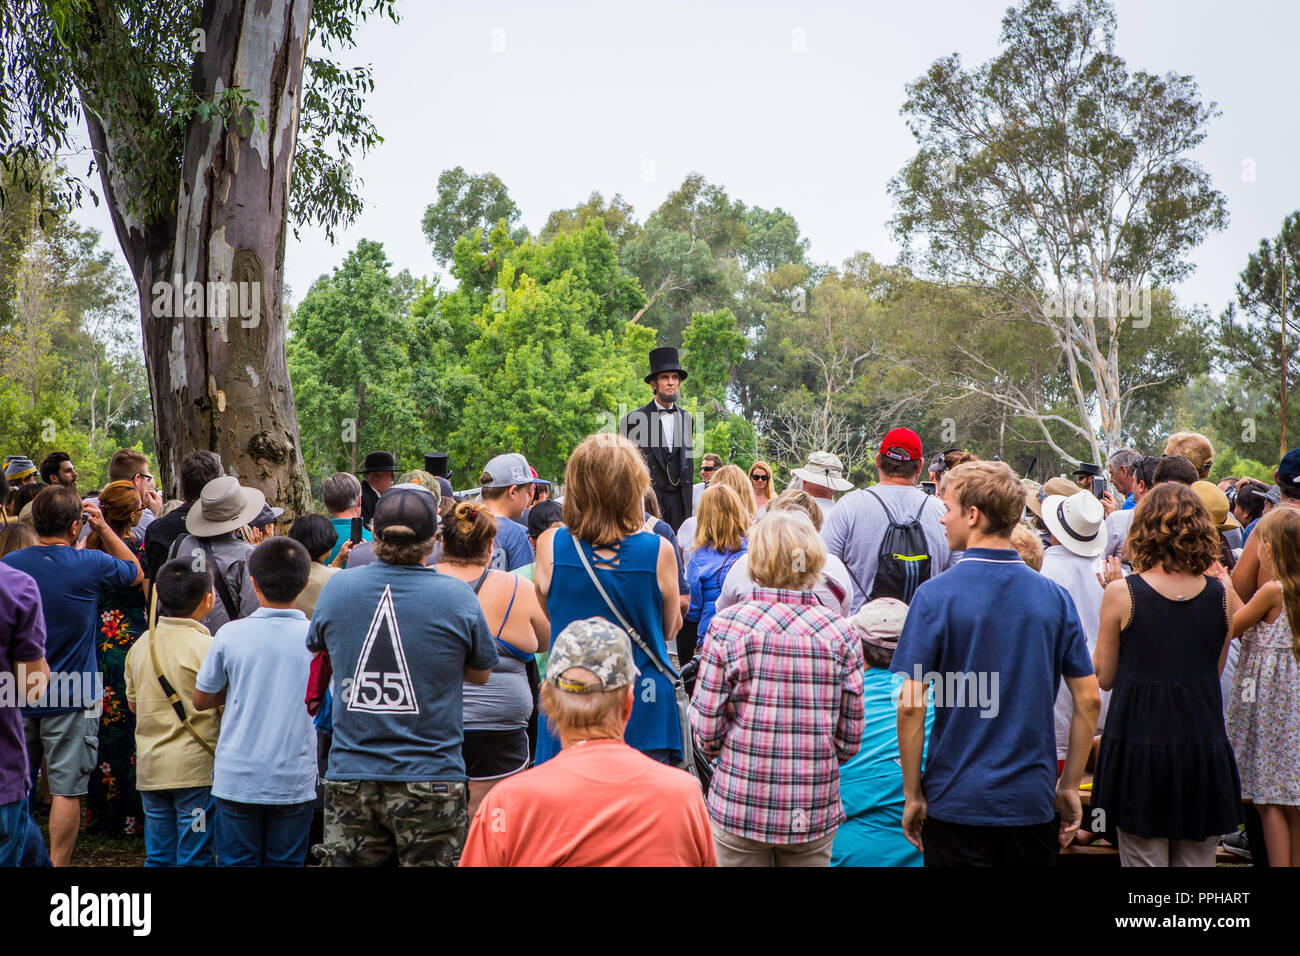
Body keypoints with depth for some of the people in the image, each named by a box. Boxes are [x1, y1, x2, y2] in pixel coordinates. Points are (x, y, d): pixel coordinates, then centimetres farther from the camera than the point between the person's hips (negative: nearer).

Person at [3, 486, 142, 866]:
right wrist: (103, 528, 6)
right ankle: (57, 864, 5)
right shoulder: (90, 563, -14)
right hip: (72, 697, -4)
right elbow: (136, 572, 6)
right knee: (66, 789, 2)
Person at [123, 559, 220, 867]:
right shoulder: (206, 648, -15)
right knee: (195, 858, 1)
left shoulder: (141, 645, 5)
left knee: (158, 856, 14)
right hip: (196, 767, -6)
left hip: (150, 768, 6)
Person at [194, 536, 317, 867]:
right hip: (294, 782, 0)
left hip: (238, 777, 0)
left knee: (236, 862, 10)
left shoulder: (231, 634, -6)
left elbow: (201, 700, 5)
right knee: (285, 862, 9)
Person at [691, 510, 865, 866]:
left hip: (739, 805, -1)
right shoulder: (841, 634, -4)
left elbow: (706, 730, -8)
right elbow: (850, 739, -1)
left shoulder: (727, 625, -10)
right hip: (816, 810, 2)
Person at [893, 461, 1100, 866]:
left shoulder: (935, 595, -11)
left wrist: (912, 794, -4)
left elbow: (911, 704, -14)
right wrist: (1070, 786, 10)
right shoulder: (1055, 596, 0)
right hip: (1033, 801, 4)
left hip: (957, 802, -3)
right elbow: (1089, 700, 1)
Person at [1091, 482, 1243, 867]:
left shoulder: (1122, 594, -10)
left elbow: (1104, 677, 0)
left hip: (1138, 749, -2)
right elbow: (1216, 669, 11)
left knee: (1144, 858, 5)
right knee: (1197, 860, 12)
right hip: (1204, 746, 3)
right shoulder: (1222, 595, -2)